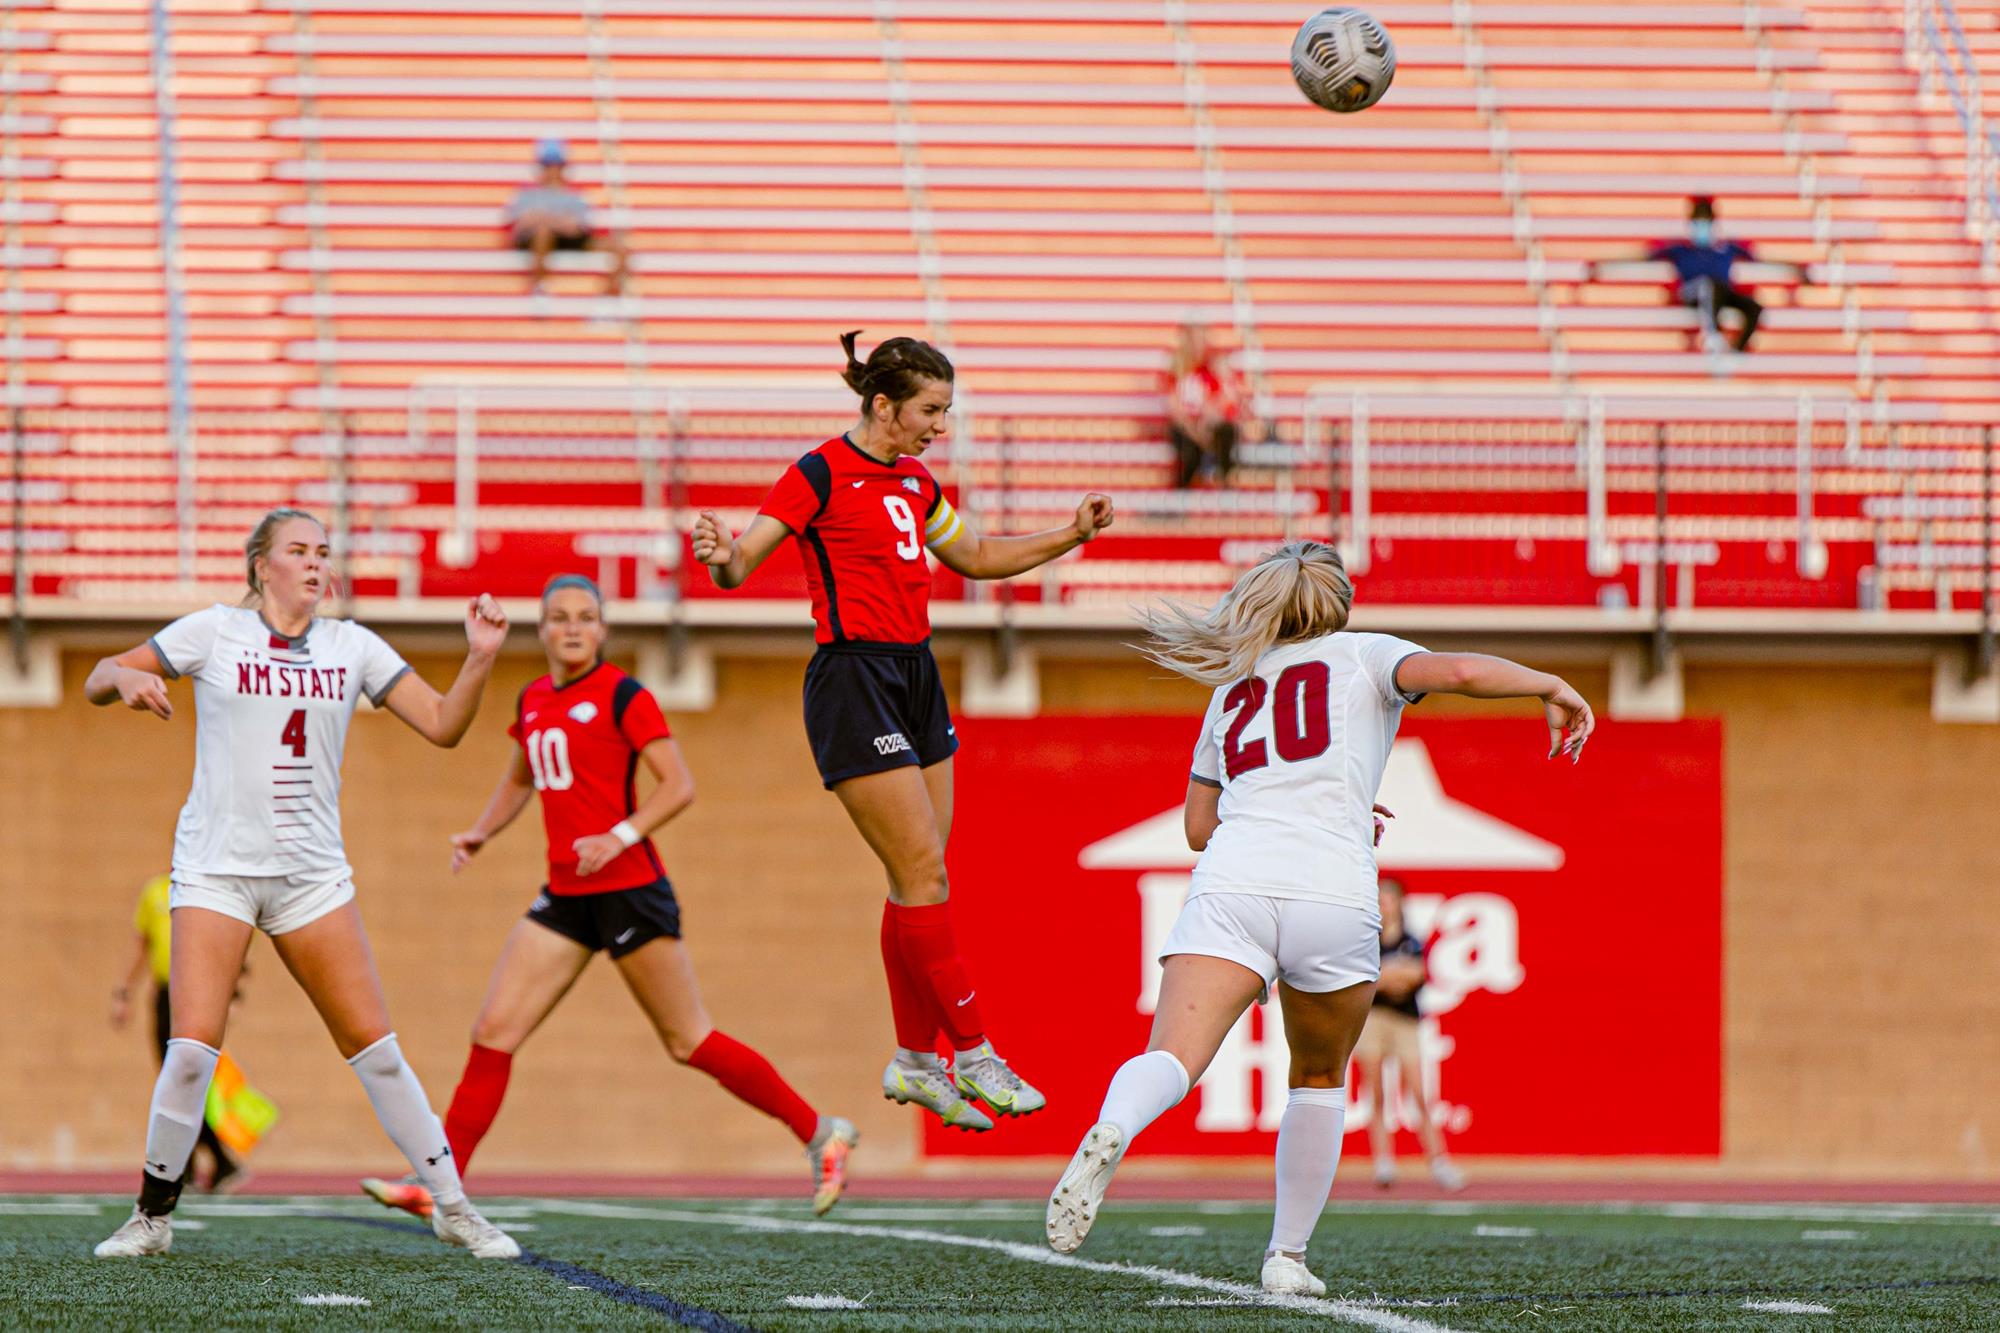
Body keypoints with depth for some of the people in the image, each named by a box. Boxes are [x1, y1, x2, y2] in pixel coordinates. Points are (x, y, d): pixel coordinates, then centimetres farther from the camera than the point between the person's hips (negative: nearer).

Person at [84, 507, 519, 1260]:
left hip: (311, 873, 3)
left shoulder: (353, 647, 6)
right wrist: (125, 678, -22)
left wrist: (480, 659, -11)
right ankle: (153, 1215, 3)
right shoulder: (214, 632, -1)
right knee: (192, 1049, -14)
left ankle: (453, 1208, 8)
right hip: (217, 867, -2)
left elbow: (442, 725, 5)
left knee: (375, 1045, -1)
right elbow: (97, 683, 1)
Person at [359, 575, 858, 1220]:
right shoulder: (533, 702, 12)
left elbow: (678, 785, -12)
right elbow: (519, 781, 29)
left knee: (688, 1041, -1)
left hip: (627, 886, -7)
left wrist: (619, 837, -24)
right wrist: (479, 833, 14)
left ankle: (821, 1133, 13)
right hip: (565, 895, 7)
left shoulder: (623, 696, -8)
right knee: (493, 1030, -3)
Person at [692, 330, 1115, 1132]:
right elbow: (740, 565, -14)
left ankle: (916, 1062, 16)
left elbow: (976, 558, 29)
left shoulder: (915, 484, 14)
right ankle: (972, 1054, -5)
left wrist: (1071, 537, 23)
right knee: (923, 875, -9)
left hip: (916, 676, 8)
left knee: (917, 883, 9)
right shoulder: (822, 474, -10)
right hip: (854, 682, -8)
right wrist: (721, 556, -37)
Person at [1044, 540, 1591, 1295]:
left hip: (1230, 887, 1)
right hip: (1333, 895, -1)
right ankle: (1288, 1256, 19)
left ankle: (1110, 1133, -51)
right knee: (1320, 1079, 23)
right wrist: (1552, 688, 13)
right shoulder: (1361, 655, 19)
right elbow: (1458, 672, -1)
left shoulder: (1232, 688, 30)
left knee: (1172, 1060, -19)